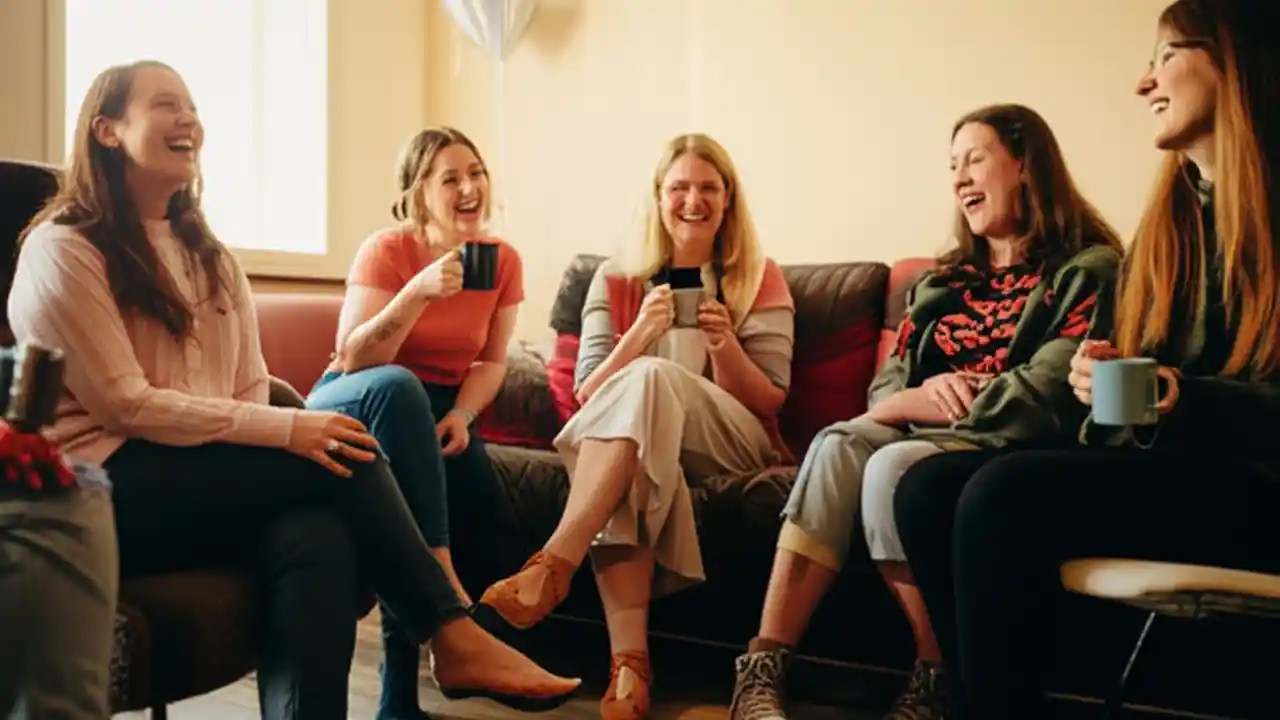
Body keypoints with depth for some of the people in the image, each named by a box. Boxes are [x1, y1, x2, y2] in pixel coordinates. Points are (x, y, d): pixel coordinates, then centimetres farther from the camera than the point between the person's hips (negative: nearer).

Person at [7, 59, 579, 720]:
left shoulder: (209, 258, 19)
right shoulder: (62, 249, -3)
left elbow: (251, 389, 11)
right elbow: (123, 403, -13)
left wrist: (283, 432, -13)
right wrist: (283, 430, -20)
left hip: (211, 479, 6)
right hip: (109, 493, -6)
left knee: (316, 537, -30)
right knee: (343, 452, -23)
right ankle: (453, 637, -11)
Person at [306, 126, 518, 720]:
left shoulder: (503, 259, -2)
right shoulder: (386, 249, -15)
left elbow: (491, 361, 3)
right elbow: (353, 360, -22)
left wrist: (460, 416, -17)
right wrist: (419, 292, -34)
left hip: (438, 409, 4)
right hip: (358, 405, -3)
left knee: (474, 483, -30)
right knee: (397, 386, -39)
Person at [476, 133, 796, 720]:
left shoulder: (760, 280, 8)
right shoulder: (616, 279, 11)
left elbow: (766, 403, 2)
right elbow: (588, 397, 2)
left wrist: (725, 346, -18)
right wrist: (640, 333, -16)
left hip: (735, 444, -1)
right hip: (643, 441, 2)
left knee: (651, 378, -33)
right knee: (634, 453, -38)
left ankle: (553, 565, -43)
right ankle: (628, 660, -47)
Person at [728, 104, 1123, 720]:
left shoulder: (1087, 271, 2)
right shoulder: (942, 283, 23)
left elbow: (1045, 396, -12)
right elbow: (885, 389, 14)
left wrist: (911, 406, -10)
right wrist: (926, 394, -11)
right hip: (921, 437, 6)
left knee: (893, 466, -33)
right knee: (839, 445, -26)